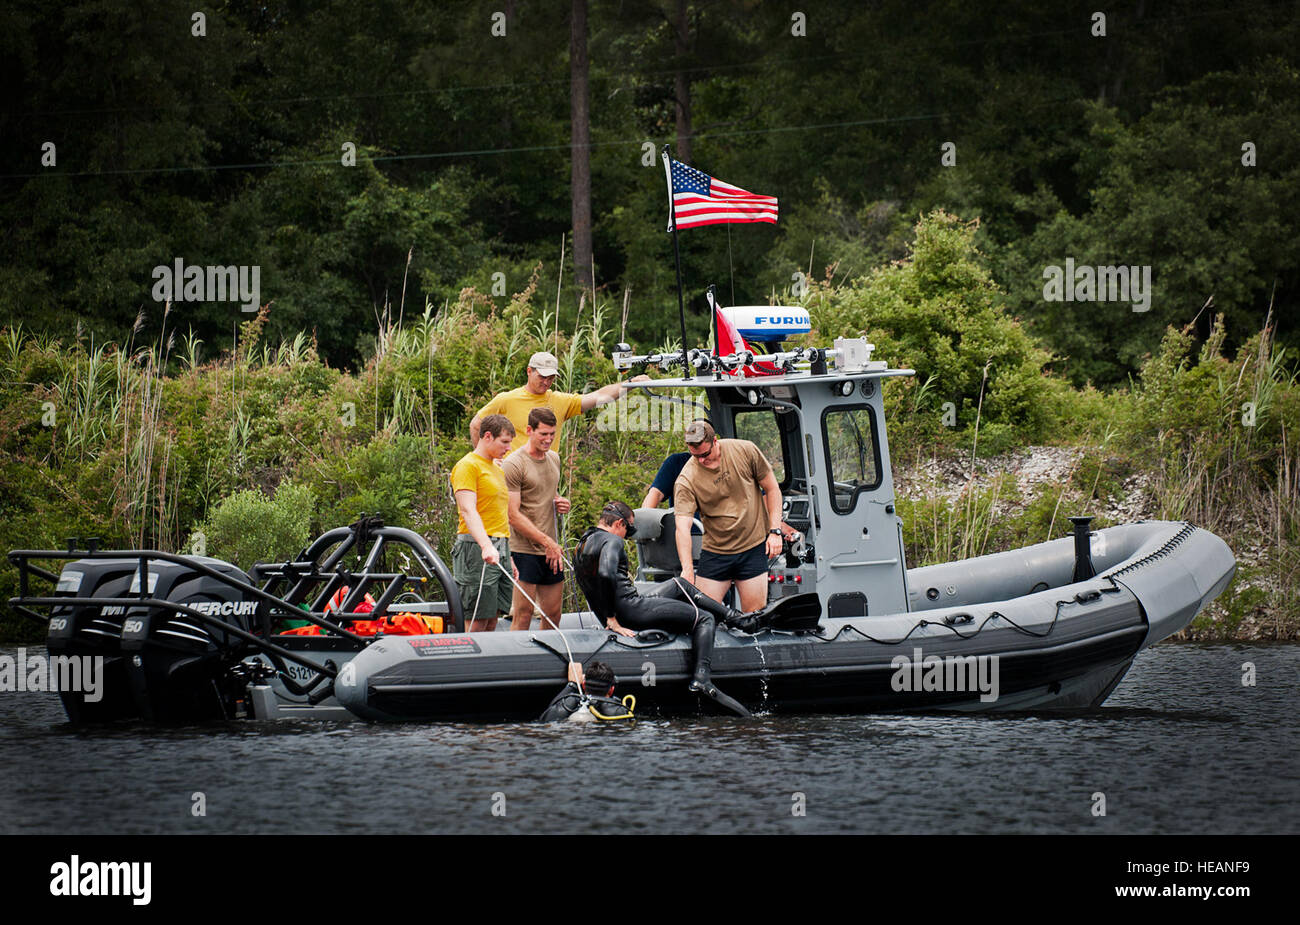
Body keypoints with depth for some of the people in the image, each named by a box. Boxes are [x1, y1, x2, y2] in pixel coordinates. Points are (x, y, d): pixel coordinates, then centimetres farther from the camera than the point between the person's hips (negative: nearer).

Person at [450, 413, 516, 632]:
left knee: (492, 621, 3)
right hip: (476, 548, -9)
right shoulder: (467, 466, -5)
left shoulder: (497, 469, 23)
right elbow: (468, 511, -17)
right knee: (478, 620, -12)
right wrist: (486, 546, -30)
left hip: (501, 548, 9)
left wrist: (510, 559, 25)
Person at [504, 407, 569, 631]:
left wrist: (561, 505, 6)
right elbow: (514, 516, -14)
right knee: (523, 614, -8)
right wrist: (546, 541, -18)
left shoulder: (554, 459, 14)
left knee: (553, 613, 9)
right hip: (524, 549, -7)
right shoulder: (514, 464, -11)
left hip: (551, 550, 7)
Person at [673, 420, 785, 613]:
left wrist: (775, 531, -4)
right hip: (715, 552, 0)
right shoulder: (686, 481, -13)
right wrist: (687, 570, -33)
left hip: (753, 547, 0)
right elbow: (683, 527, -21)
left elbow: (771, 488, 4)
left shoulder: (745, 451, -8)